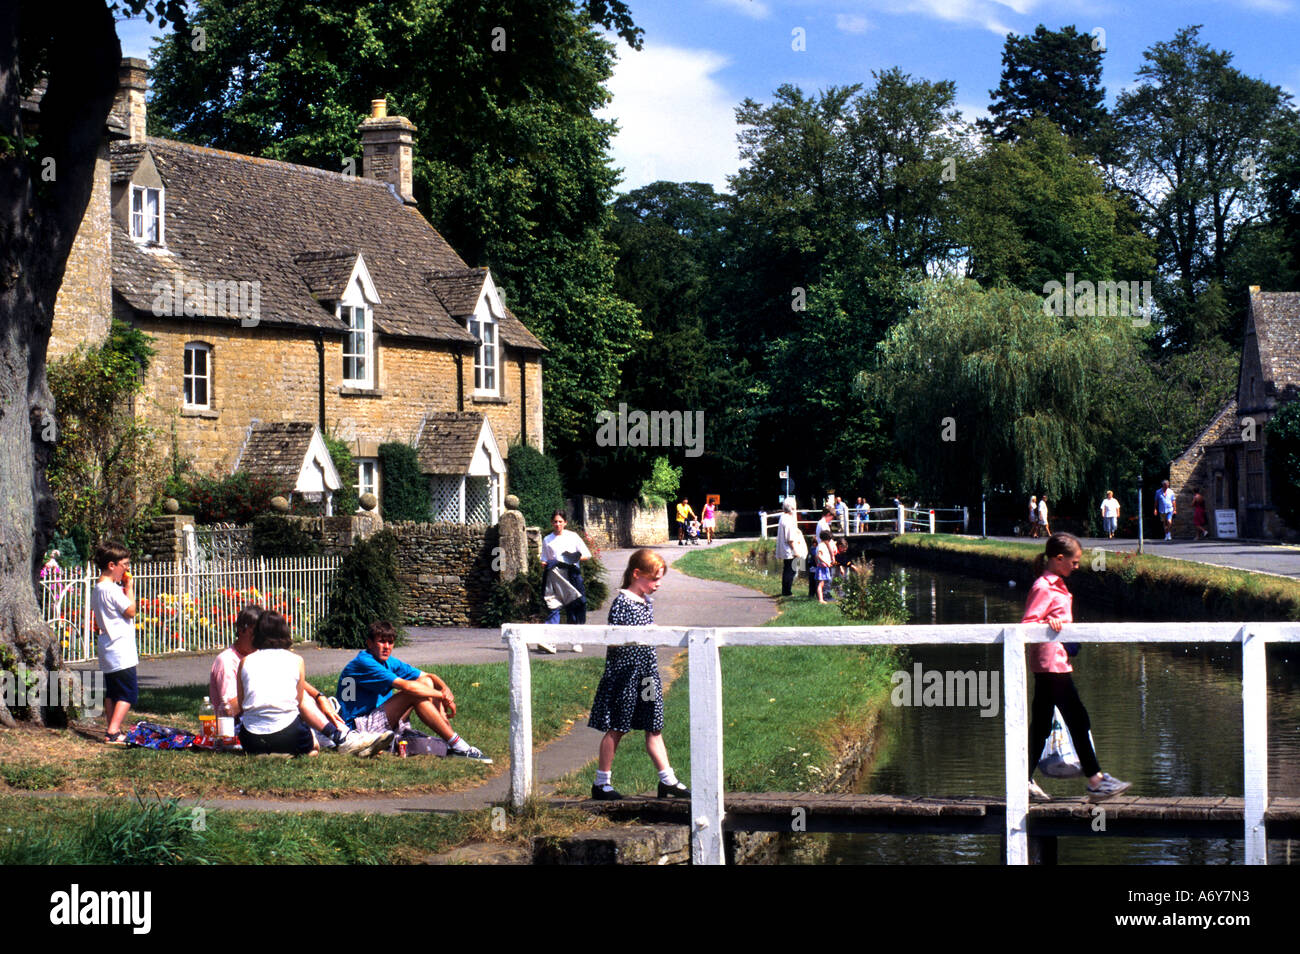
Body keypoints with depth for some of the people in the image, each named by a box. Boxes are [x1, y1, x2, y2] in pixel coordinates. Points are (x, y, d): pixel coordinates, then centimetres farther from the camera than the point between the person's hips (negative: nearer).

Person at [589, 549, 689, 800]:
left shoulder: (647, 602, 11)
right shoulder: (622, 602, -14)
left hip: (646, 673, 7)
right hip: (624, 674, -7)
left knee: (654, 729, 10)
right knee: (616, 730, 1)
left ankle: (667, 780, 14)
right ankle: (601, 782, 10)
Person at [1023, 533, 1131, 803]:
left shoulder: (1057, 586, 16)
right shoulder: (1043, 588, -14)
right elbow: (1027, 624, -19)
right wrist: (1048, 623, -34)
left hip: (1057, 663, 10)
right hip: (1051, 662, -10)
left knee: (1041, 724, 10)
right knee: (1078, 720, -6)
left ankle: (1026, 781, 12)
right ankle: (1095, 782, -2)